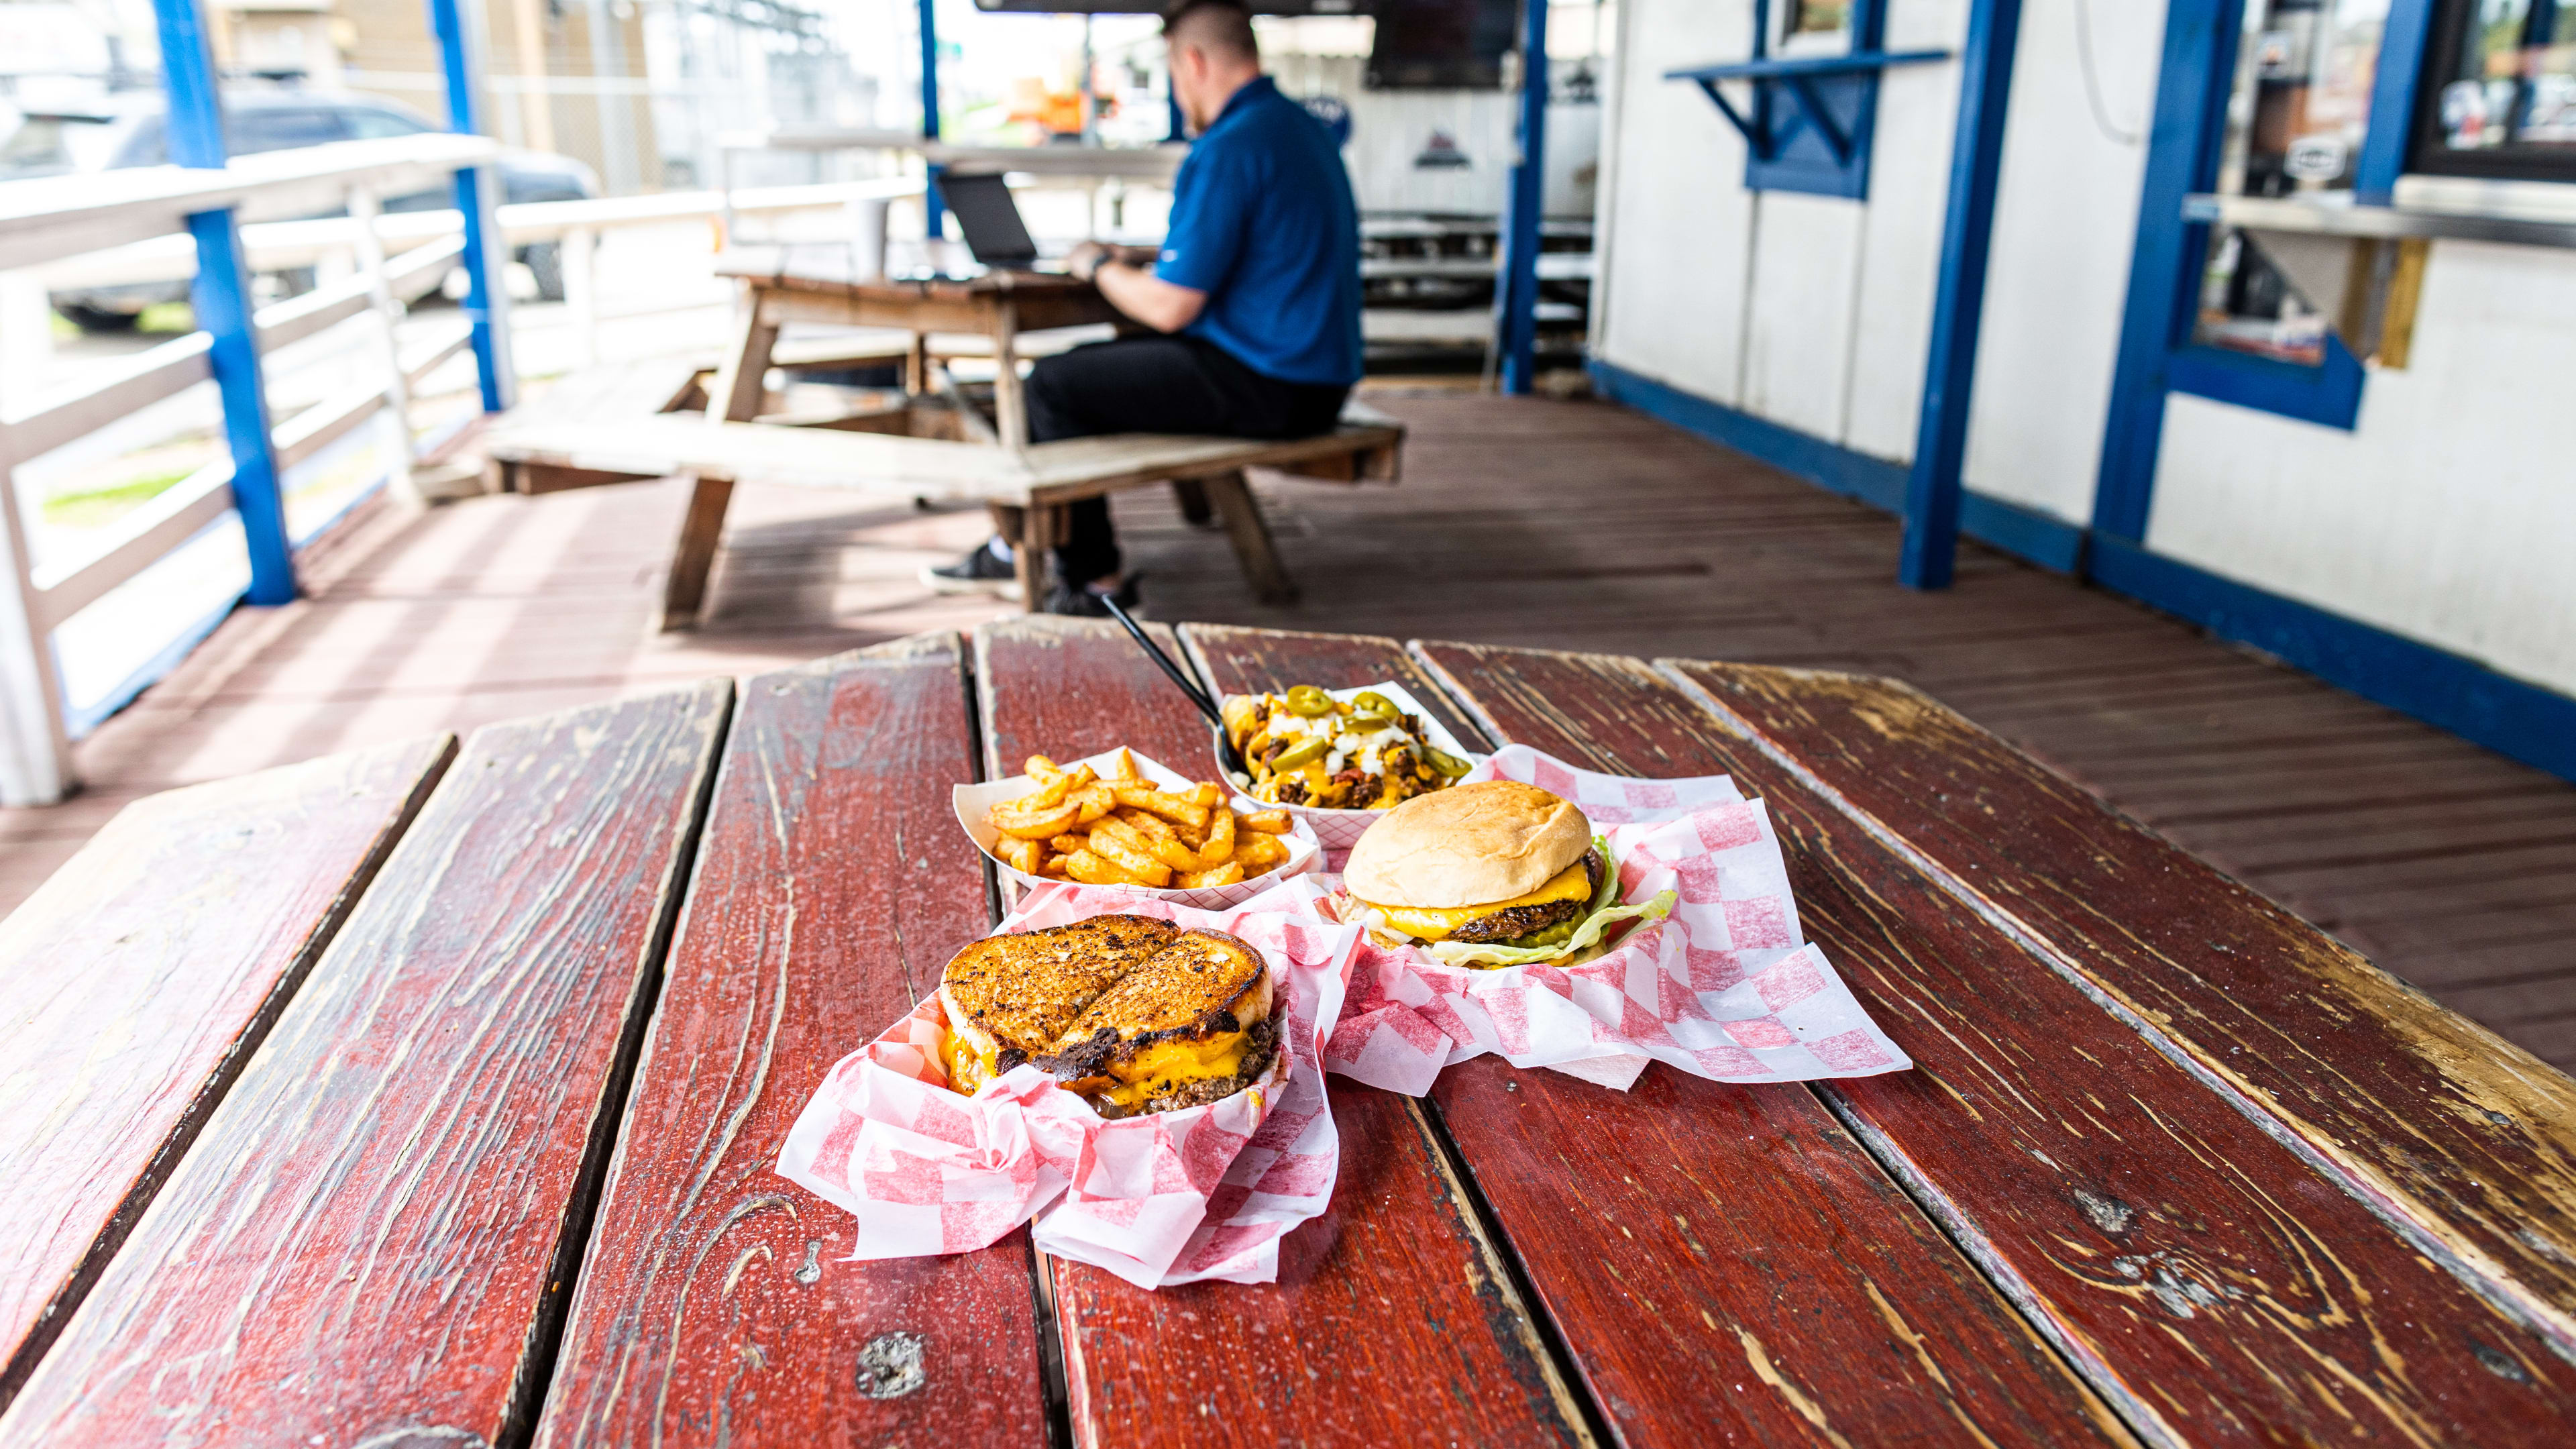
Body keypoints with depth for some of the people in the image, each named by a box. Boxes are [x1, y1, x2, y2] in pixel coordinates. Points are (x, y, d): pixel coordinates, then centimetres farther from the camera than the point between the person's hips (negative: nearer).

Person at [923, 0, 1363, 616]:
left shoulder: (1226, 152, -19)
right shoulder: (1302, 127, 13)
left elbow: (1169, 308, -19)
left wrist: (1099, 266, 0)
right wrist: (1142, 257, 17)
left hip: (1263, 388, -10)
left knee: (1052, 386, 1)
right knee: (1082, 364, 19)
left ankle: (1096, 581, 10)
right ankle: (1017, 549, 26)